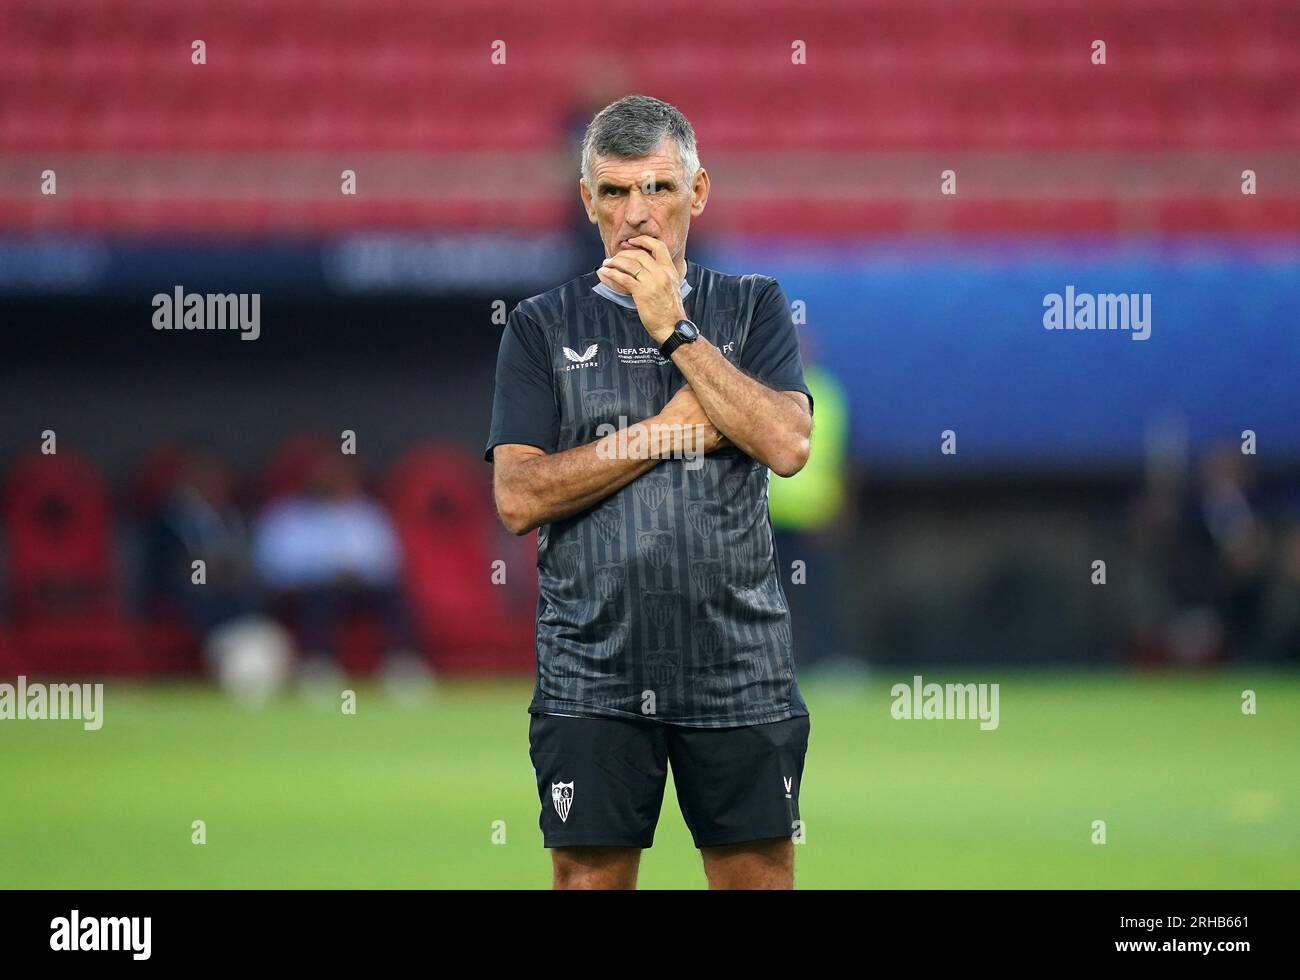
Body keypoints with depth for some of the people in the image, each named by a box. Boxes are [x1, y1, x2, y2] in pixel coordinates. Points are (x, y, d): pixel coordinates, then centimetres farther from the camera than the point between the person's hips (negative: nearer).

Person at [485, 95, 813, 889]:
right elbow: (519, 498, -4)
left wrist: (674, 328, -10)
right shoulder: (543, 326, 7)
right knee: (590, 877, 0)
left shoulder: (751, 308, 9)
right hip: (592, 669, 0)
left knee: (759, 875, 2)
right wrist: (664, 432, -9)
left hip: (738, 667, 0)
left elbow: (787, 445, -9)